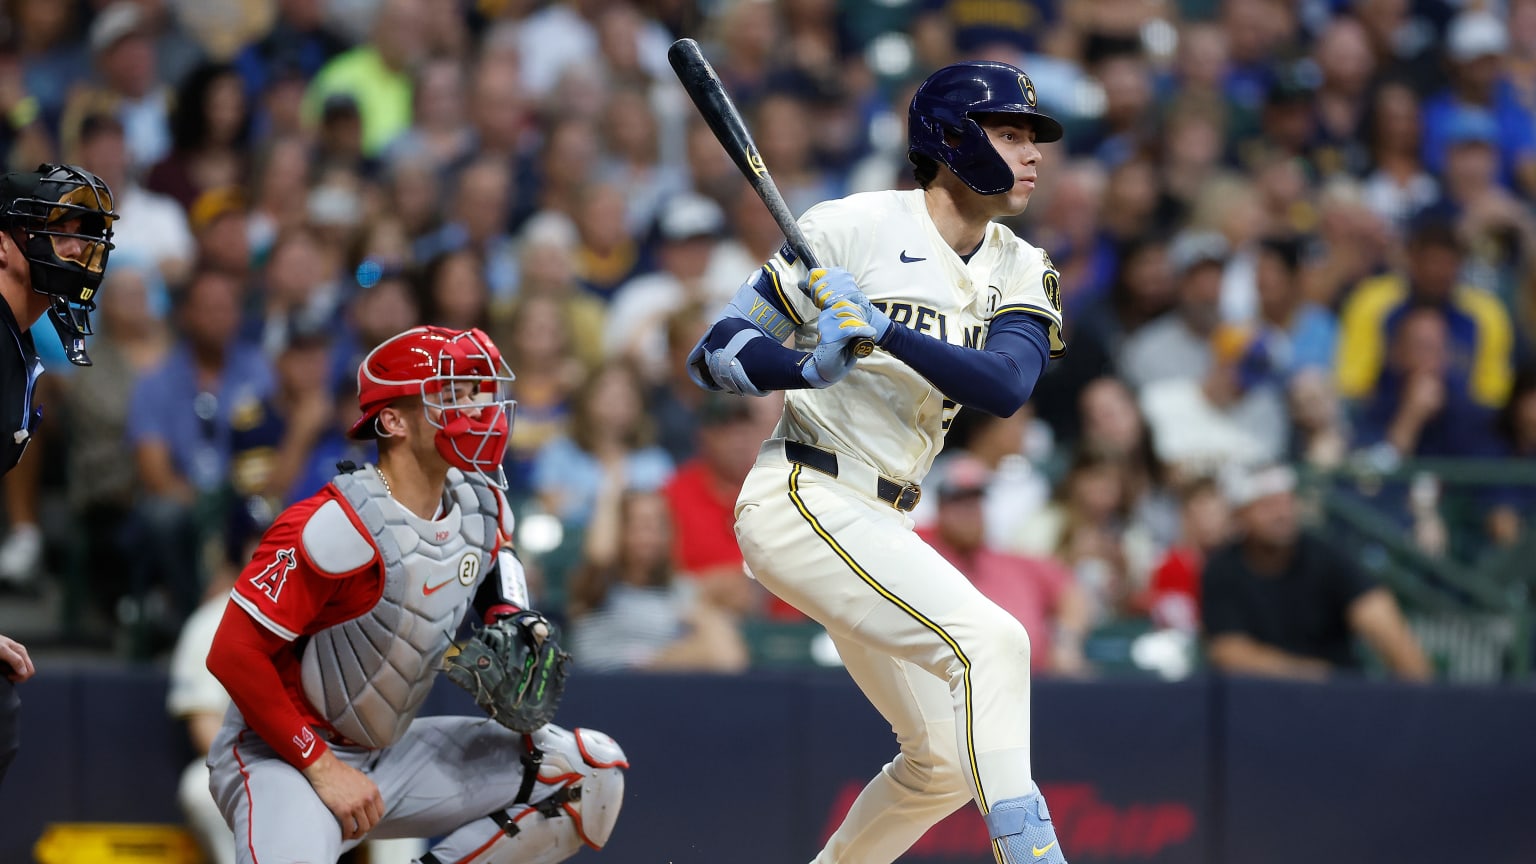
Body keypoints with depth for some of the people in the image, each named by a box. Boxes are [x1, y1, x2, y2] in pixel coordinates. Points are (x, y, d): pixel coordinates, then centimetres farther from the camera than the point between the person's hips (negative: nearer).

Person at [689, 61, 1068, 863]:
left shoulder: (1022, 272, 7)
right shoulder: (855, 227, -9)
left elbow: (1006, 386, -14)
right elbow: (716, 351, -7)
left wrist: (888, 332, -28)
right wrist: (807, 367, -27)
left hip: (877, 524, 8)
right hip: (804, 498, -8)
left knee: (947, 758, 12)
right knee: (989, 638, -26)